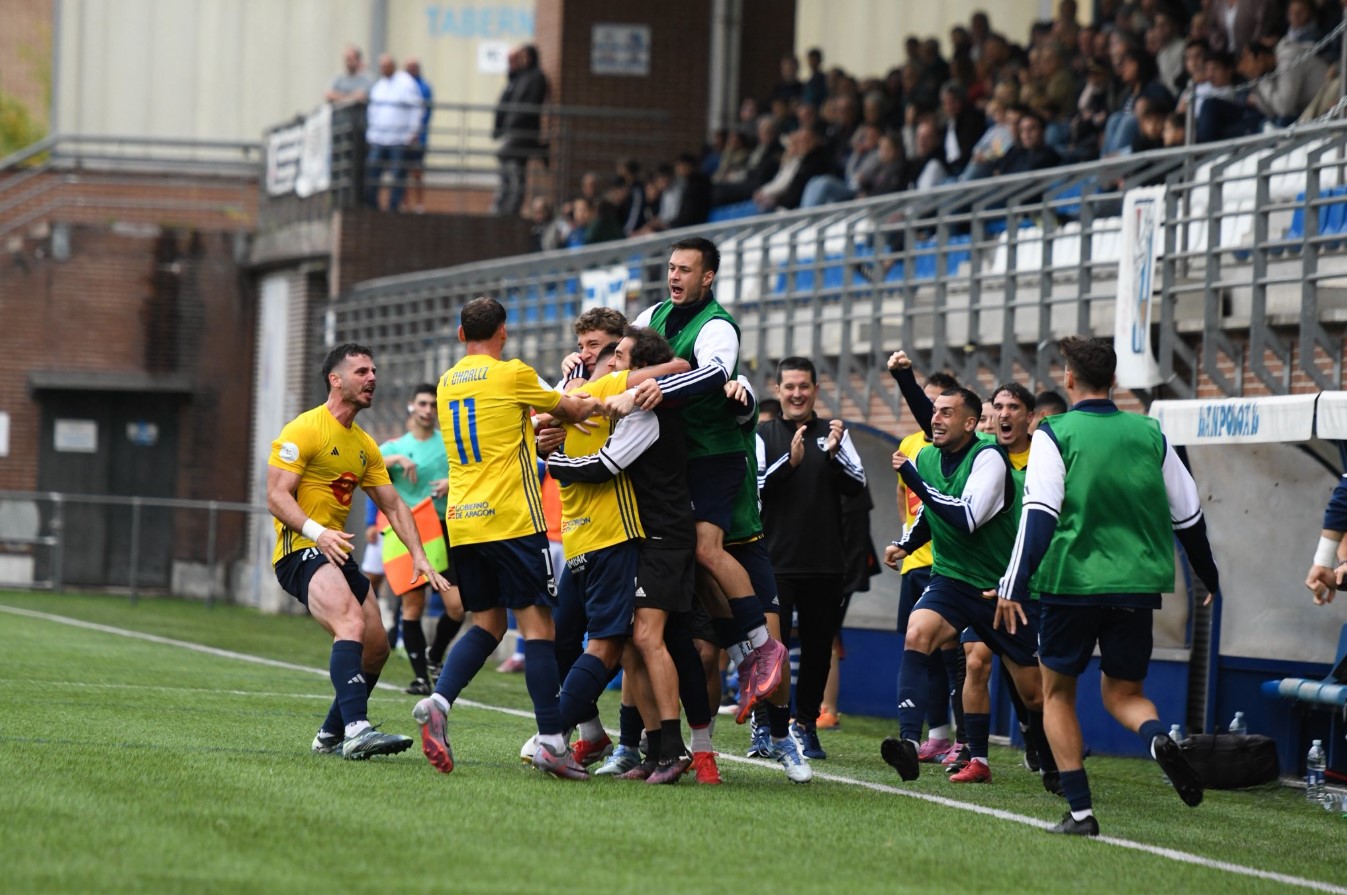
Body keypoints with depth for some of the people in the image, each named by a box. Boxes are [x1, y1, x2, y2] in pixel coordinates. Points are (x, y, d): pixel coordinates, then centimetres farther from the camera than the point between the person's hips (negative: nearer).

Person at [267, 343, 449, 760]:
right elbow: (276, 496, -14)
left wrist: (419, 556, 6)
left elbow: (393, 506, 21)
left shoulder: (365, 446, 18)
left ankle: (331, 734, 25)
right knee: (352, 623, -30)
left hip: (337, 552, 9)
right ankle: (356, 729, -43)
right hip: (300, 550, -9)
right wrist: (316, 532, -30)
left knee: (376, 647, 8)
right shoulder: (305, 430, -7)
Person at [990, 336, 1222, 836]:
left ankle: (1080, 811, 2)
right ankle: (1157, 738, -20)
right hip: (1136, 584, 3)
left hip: (1072, 583, -3)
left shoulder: (1055, 435, -3)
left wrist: (1013, 586, -16)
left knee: (1057, 691, 13)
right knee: (1123, 693, 16)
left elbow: (1039, 514, -13)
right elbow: (1188, 514, 13)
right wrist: (1208, 576, 28)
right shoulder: (1149, 434, 8)